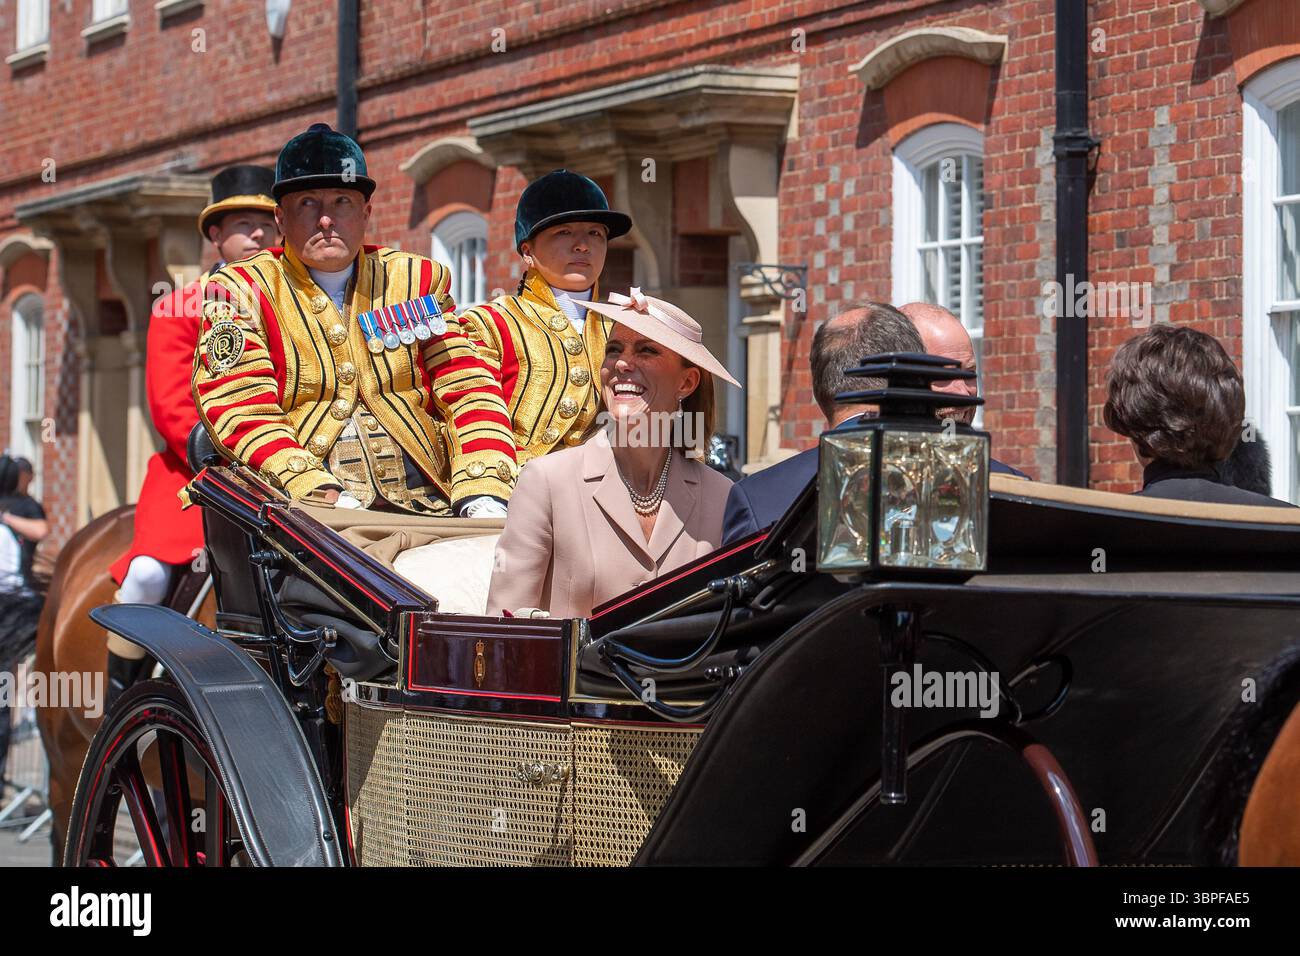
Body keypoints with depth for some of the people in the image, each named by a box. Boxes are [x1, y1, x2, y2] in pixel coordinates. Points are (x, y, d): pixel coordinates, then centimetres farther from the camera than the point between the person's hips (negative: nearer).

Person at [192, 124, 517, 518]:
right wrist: (324, 497, -20)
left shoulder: (419, 279, 19)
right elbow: (241, 411, -4)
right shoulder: (238, 290, 9)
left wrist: (483, 498, -7)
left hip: (427, 509, 3)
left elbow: (471, 392, 13)